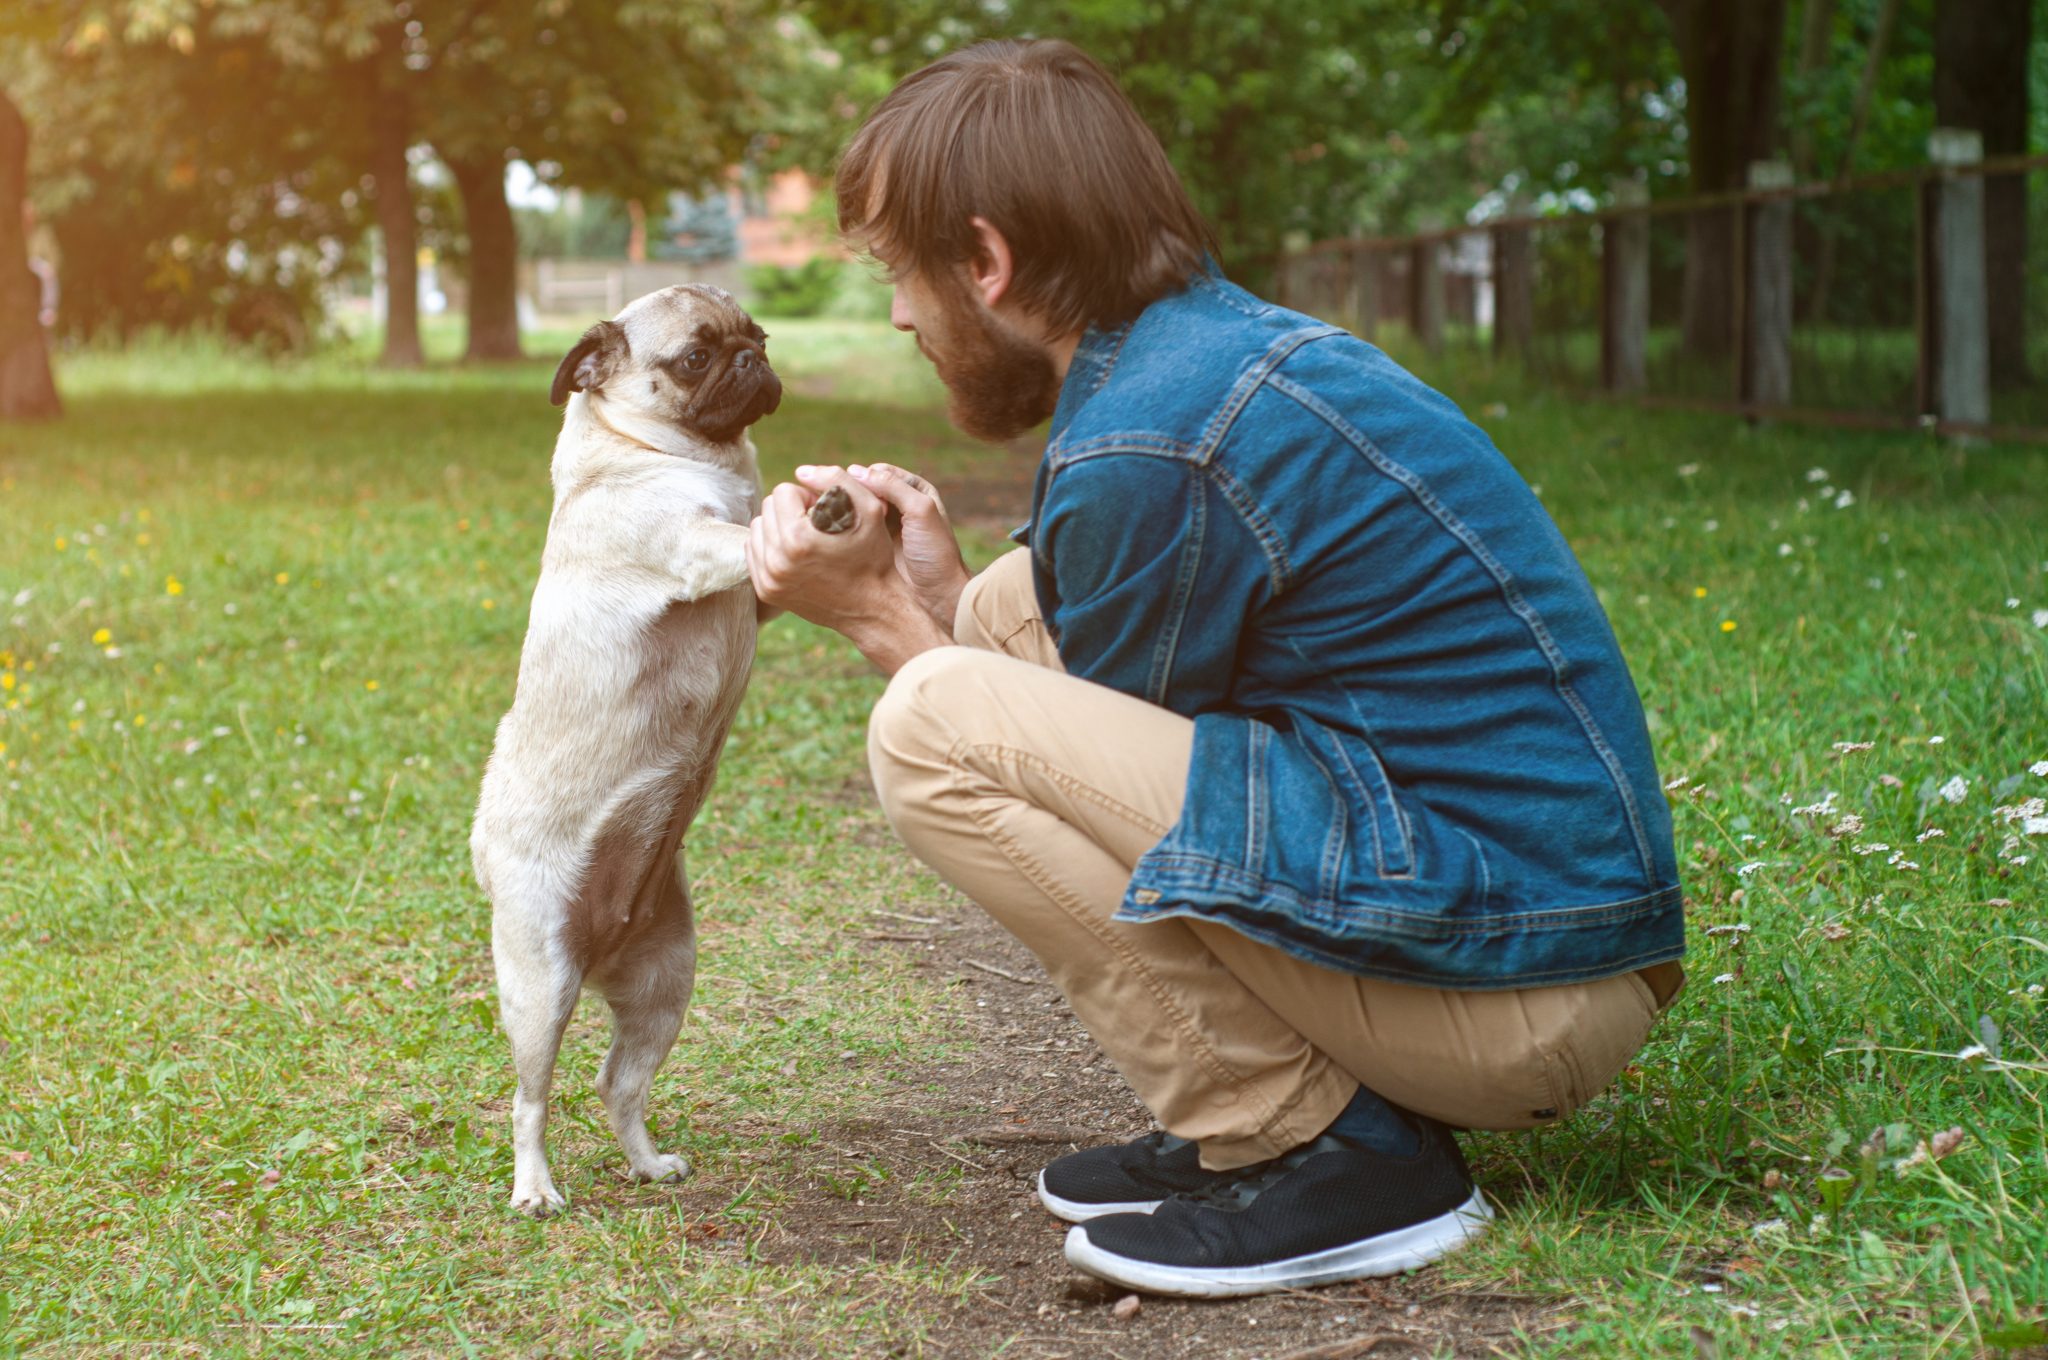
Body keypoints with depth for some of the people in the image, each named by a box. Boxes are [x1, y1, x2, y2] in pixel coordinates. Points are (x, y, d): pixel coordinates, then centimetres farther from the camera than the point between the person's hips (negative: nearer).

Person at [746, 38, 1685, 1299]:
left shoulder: (1140, 449, -18)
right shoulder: (1248, 342, 12)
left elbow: (1107, 788, -3)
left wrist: (878, 615, 3)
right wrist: (941, 588, 15)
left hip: (1510, 998, -10)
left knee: (934, 726, -14)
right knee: (1017, 609, 14)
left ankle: (1325, 1153, -9)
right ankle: (1260, 1117, 11)